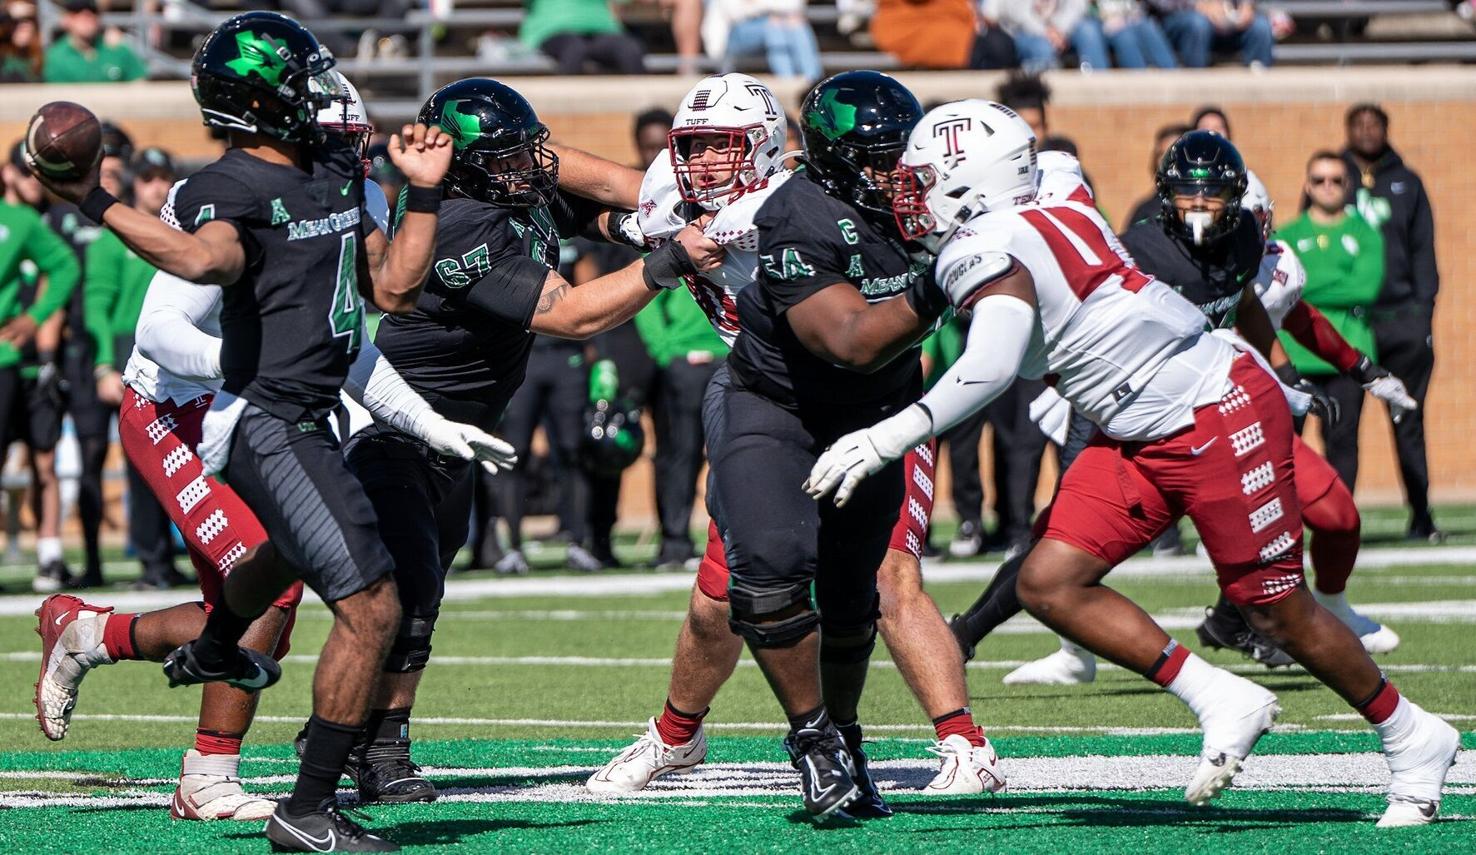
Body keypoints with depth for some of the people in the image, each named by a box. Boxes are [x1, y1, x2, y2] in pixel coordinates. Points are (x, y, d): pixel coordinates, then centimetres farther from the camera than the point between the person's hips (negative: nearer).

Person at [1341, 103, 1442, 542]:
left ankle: (1421, 516, 4)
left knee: (1409, 421, 1)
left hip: (1403, 318, 1)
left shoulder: (1407, 183, 14)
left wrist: (1422, 305, 0)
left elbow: (1423, 247, 12)